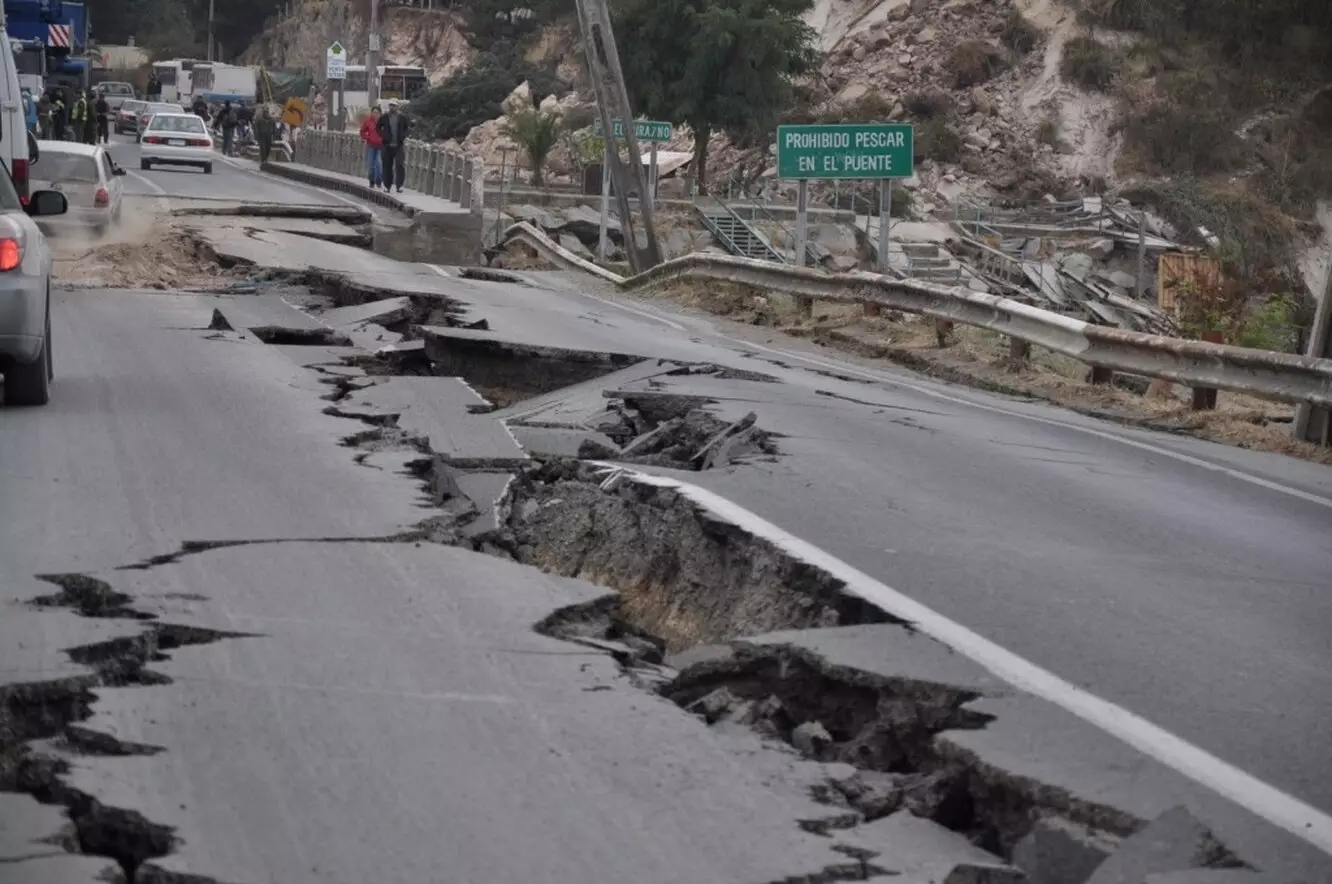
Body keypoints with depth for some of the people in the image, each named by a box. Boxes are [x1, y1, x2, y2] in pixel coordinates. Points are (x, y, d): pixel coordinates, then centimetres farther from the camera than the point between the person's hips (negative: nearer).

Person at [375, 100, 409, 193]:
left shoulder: (402, 117, 2)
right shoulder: (384, 117, 4)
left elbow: (408, 129, 8)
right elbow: (377, 127, 15)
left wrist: (403, 136, -9)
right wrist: (383, 135, -1)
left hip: (399, 145, -2)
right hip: (388, 145, 2)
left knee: (400, 165, -10)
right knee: (387, 166, 4)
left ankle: (399, 185, -5)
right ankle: (387, 186, 13)